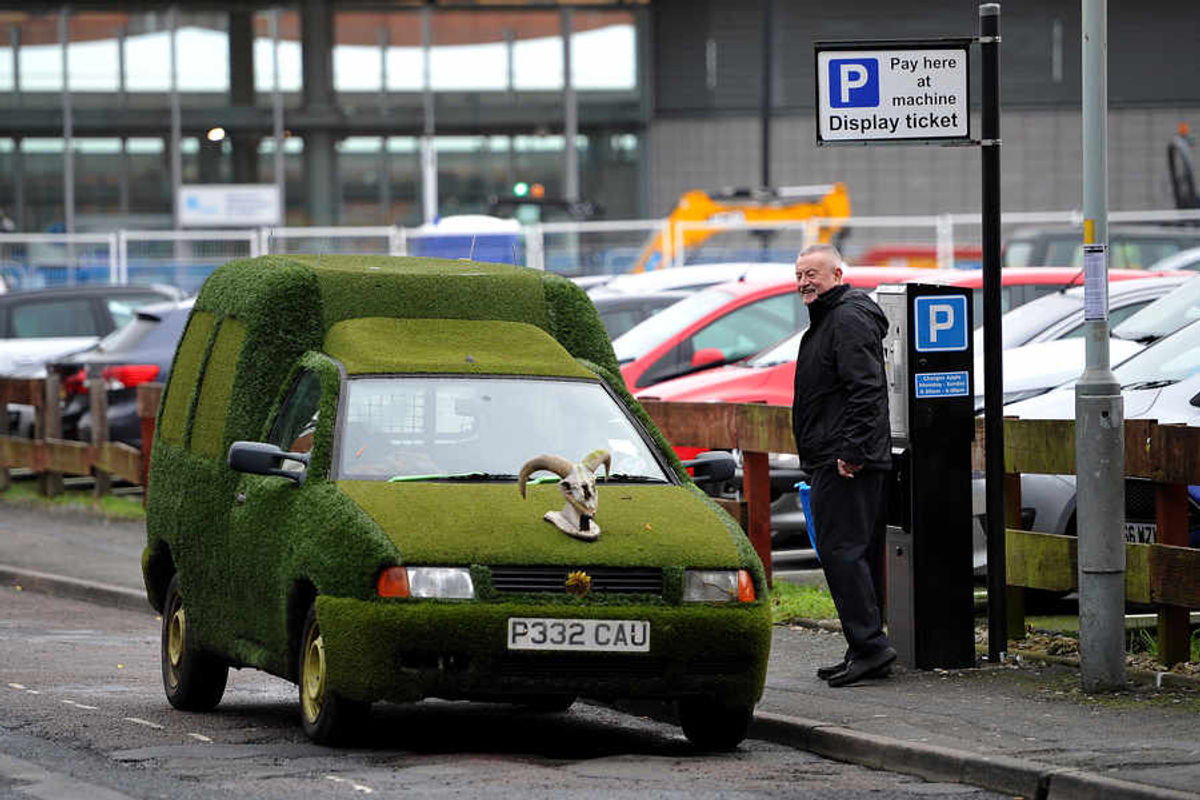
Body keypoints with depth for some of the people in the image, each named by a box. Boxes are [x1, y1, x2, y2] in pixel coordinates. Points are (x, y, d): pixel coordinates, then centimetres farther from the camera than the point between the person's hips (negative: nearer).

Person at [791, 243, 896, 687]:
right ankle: (866, 650, 14)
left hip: (845, 465, -11)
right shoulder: (828, 319, 21)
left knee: (841, 551, -13)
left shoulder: (848, 320, -13)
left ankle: (869, 645, -16)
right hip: (835, 462, 11)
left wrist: (851, 451, -25)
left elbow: (865, 391, -22)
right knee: (857, 554, 11)